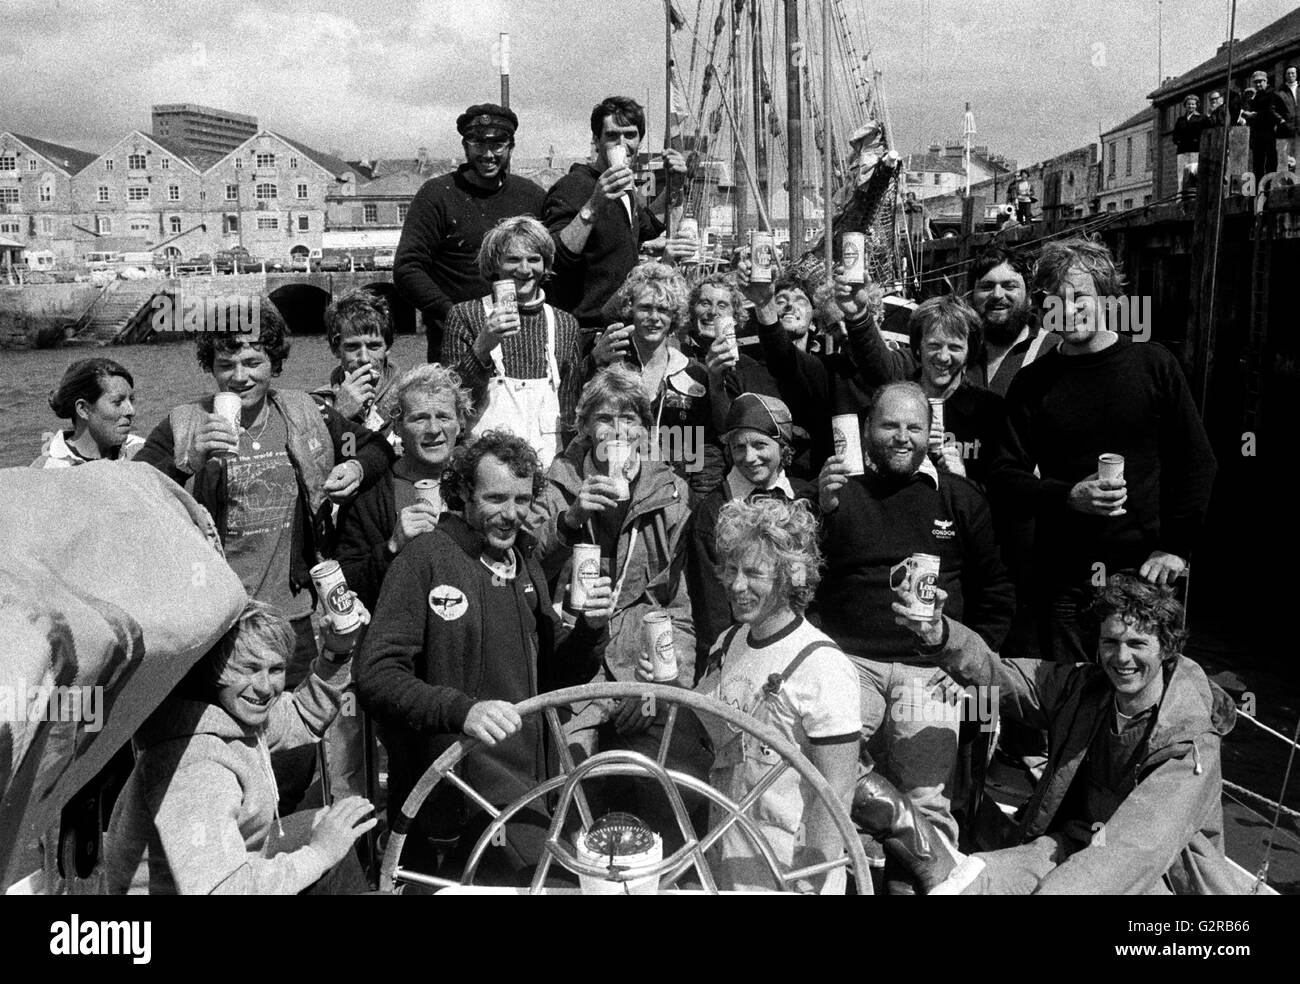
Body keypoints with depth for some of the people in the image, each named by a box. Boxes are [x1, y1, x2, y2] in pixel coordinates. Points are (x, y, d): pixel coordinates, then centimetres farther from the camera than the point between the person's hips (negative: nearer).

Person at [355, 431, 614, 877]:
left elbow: (555, 677, 17)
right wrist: (462, 709, -30)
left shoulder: (525, 564, 13)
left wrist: (591, 630, -3)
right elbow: (377, 676, -15)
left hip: (526, 781, 7)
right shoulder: (425, 558, -8)